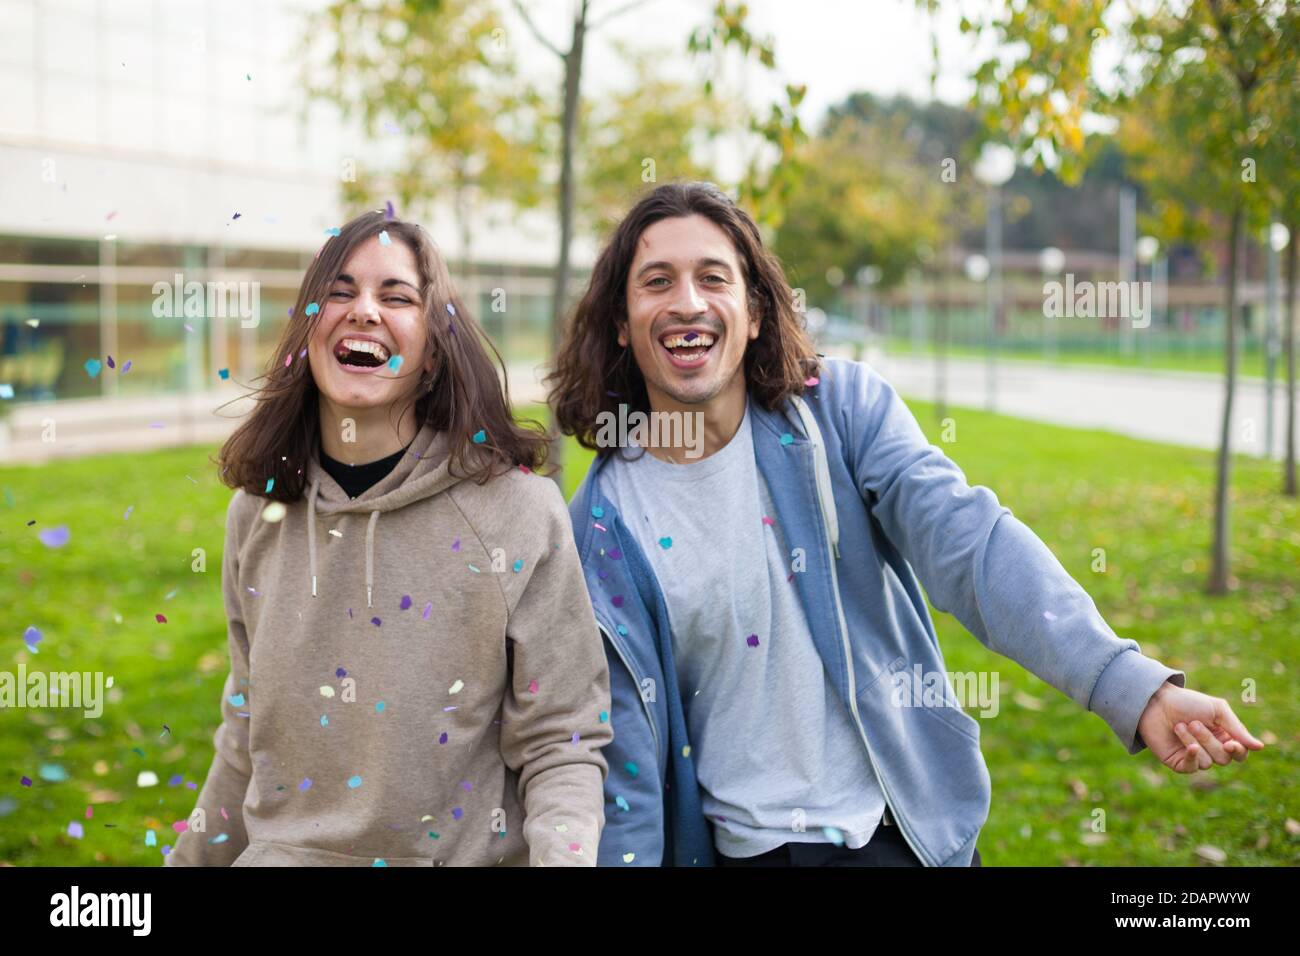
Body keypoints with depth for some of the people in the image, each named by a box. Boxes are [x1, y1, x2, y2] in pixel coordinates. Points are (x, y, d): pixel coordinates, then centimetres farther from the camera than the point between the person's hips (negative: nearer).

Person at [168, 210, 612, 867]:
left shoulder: (520, 511, -14)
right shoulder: (258, 514, -2)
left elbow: (559, 746, -12)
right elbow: (248, 738, 10)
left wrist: (563, 851, -29)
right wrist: (190, 860, 13)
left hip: (463, 852, -3)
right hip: (281, 850, 4)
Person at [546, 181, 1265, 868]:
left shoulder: (841, 406, -7)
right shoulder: (603, 524, -6)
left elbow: (968, 543, -20)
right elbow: (621, 755, -4)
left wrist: (1136, 688, -31)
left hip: (906, 827, 1)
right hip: (745, 845, 0)